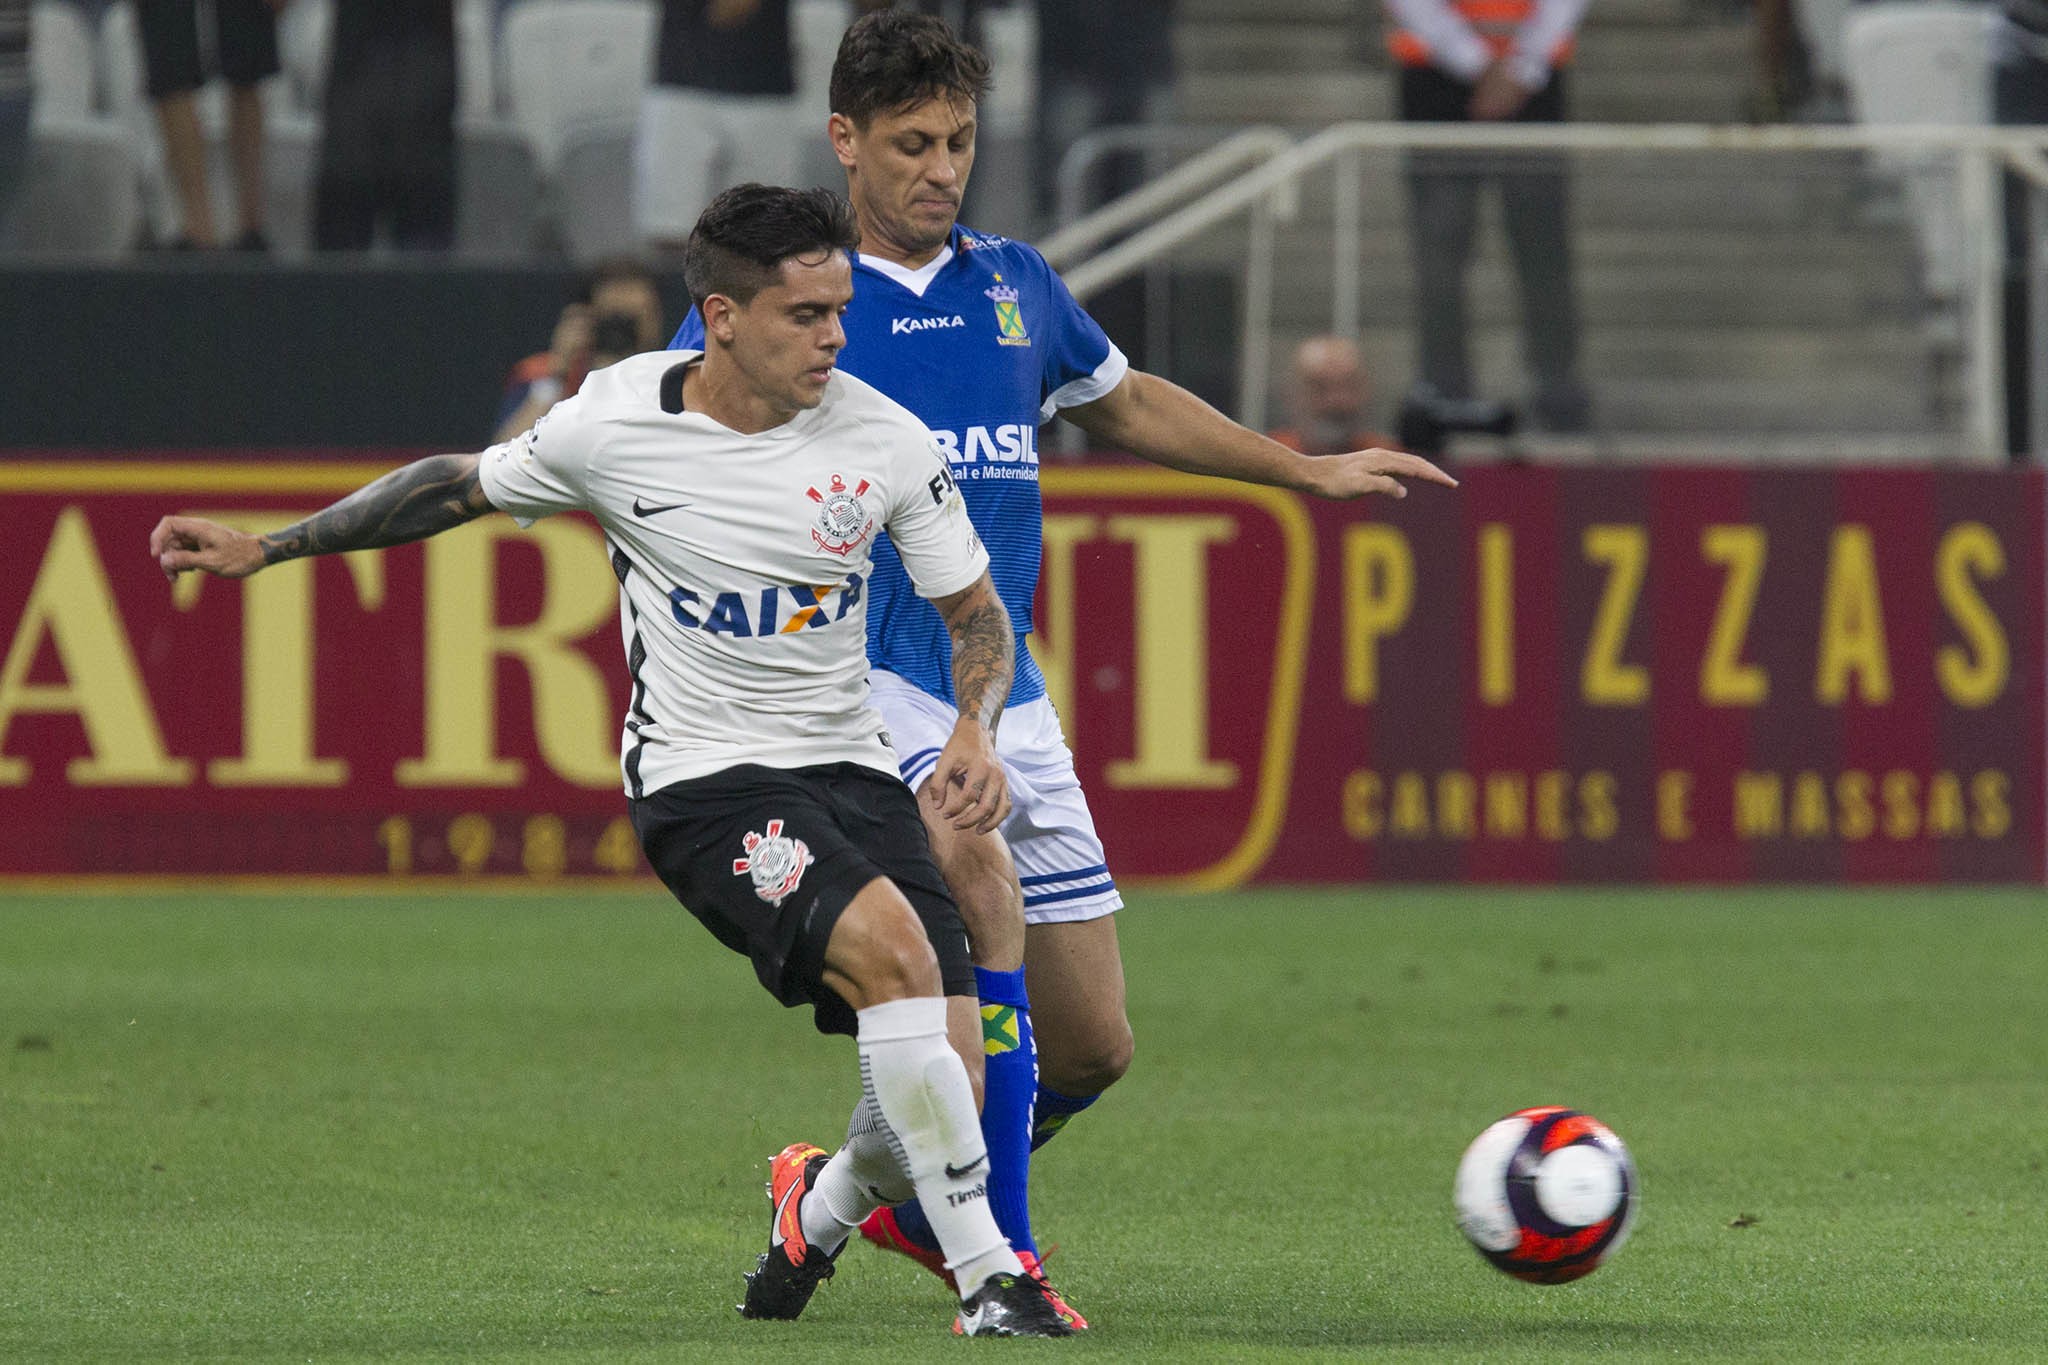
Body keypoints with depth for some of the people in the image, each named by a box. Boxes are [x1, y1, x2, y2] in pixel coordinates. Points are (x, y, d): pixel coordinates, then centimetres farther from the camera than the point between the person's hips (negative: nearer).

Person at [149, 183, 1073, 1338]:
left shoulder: (884, 441, -5)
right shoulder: (614, 425, -9)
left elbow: (978, 613, 6)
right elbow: (463, 486, 11)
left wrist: (976, 734, -15)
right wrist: (266, 549, 14)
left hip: (851, 768, 3)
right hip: (702, 778, -3)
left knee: (945, 1072, -9)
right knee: (889, 944, -31)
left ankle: (823, 1206, 29)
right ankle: (988, 1273, -23)